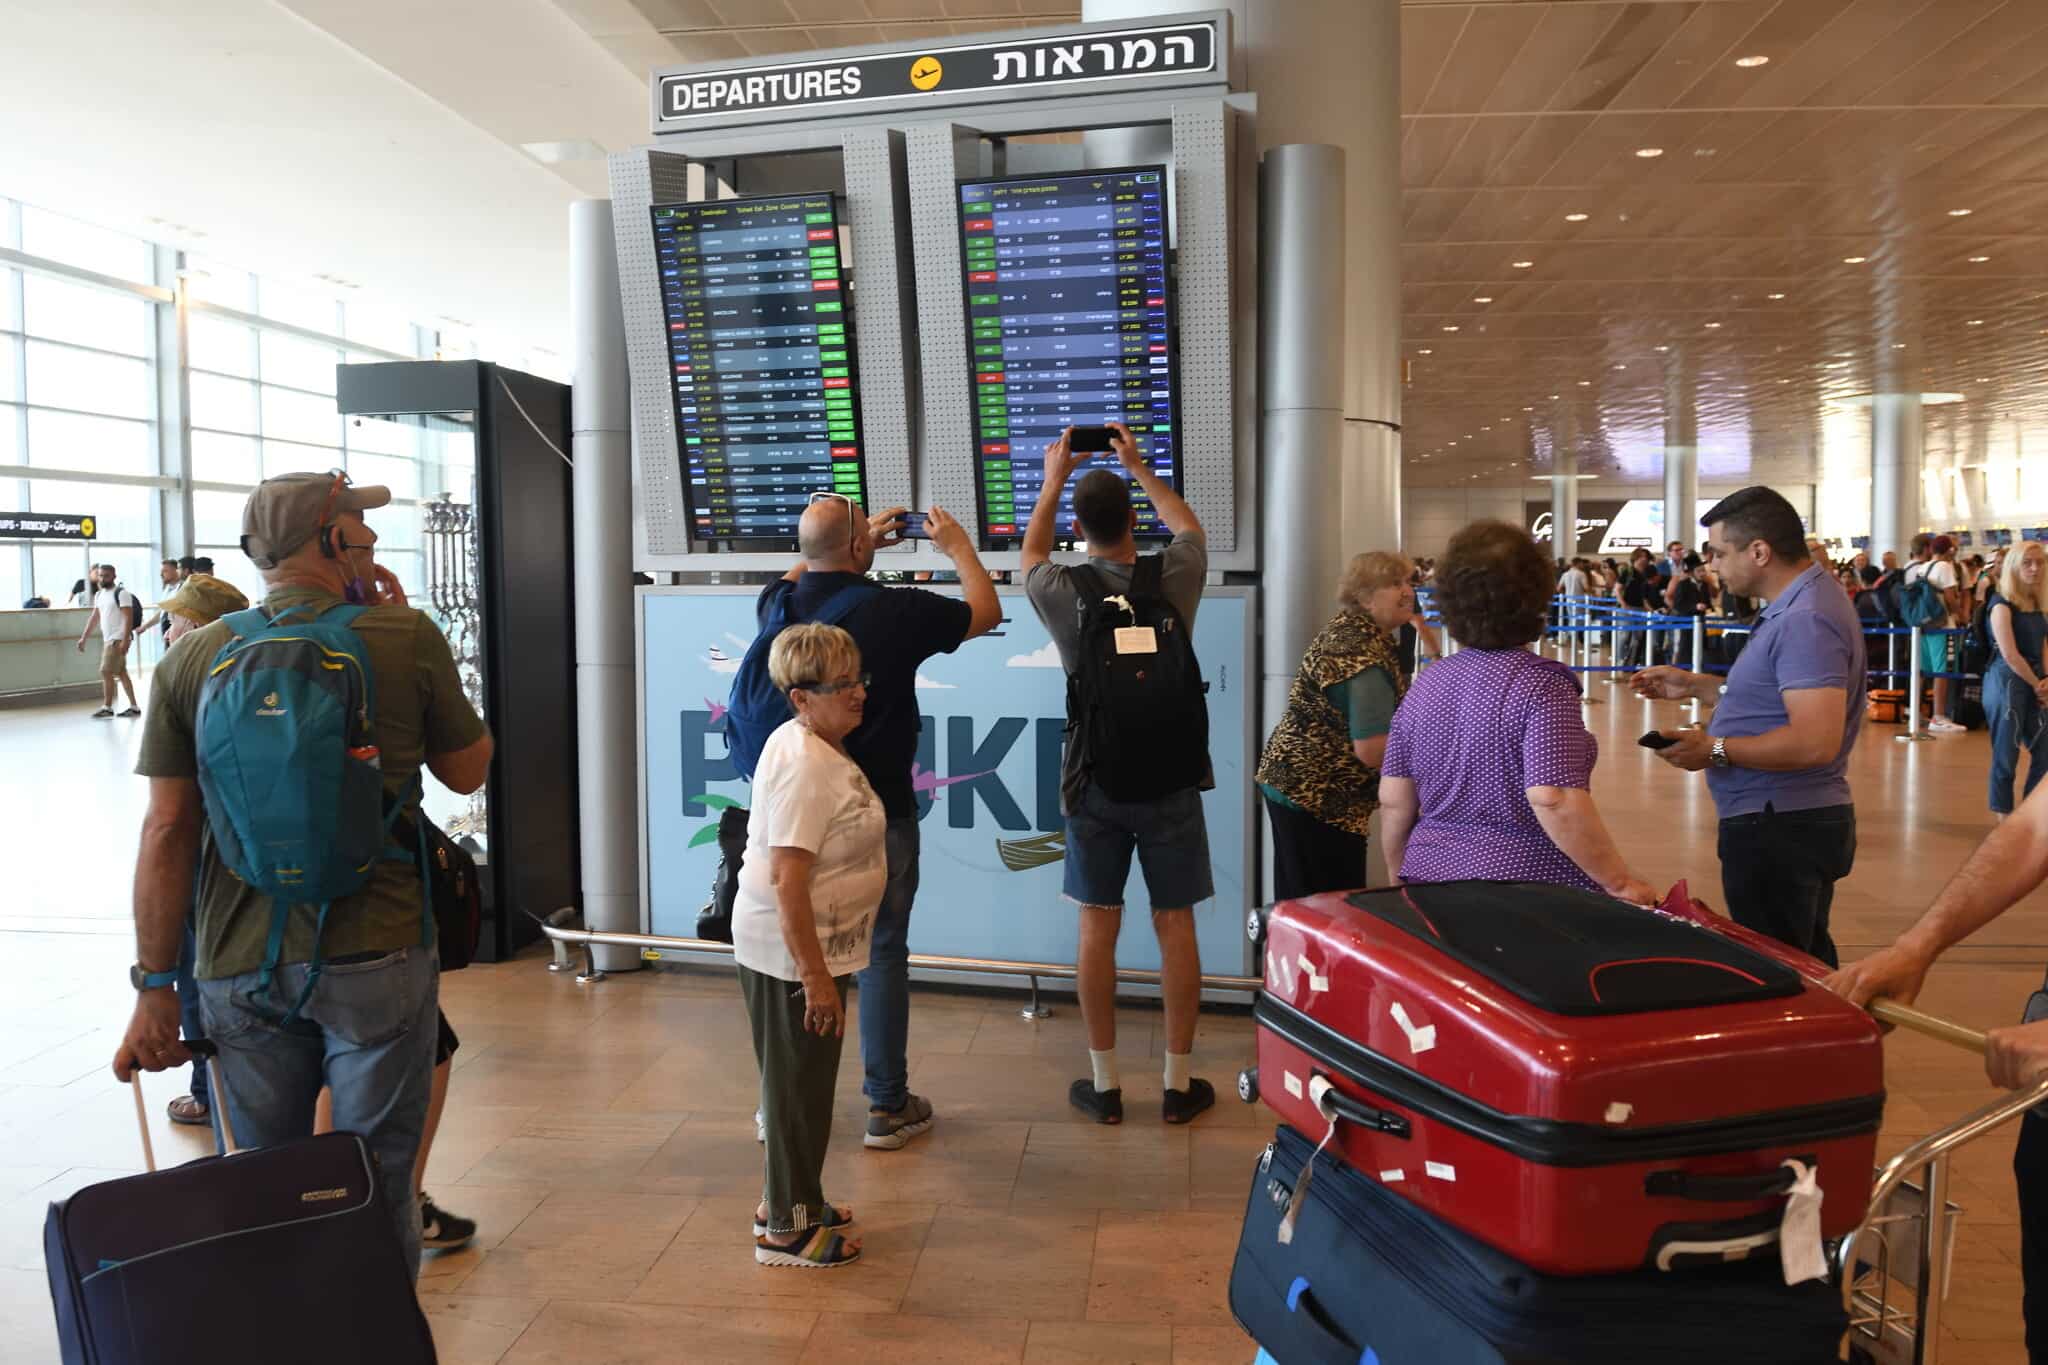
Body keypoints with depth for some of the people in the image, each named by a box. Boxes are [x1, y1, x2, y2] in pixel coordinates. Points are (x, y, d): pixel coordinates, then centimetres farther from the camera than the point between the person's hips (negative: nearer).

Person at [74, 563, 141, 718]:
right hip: (107, 639, 9)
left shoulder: (121, 593, -11)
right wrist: (83, 638, 15)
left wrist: (125, 640, -25)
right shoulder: (99, 595, 15)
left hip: (118, 639, -9)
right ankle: (134, 707, 11)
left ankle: (107, 707, 1)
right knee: (121, 673, 9)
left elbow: (128, 618, -18)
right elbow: (94, 617, 19)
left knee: (106, 672, -8)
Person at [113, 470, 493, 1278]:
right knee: (376, 1194, 8)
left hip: (239, 970, 3)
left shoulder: (192, 659, 1)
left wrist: (154, 986, 6)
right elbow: (468, 772, 6)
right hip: (375, 963, -3)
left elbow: (167, 831, 0)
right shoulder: (405, 638, -6)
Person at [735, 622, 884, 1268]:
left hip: (806, 947, 10)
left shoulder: (814, 744, 7)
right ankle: (787, 1228, 20)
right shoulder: (806, 766, -25)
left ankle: (790, 1199, 38)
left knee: (800, 1082, 22)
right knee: (799, 1085, 4)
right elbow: (786, 879, -28)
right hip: (792, 953, -10)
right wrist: (815, 976, -26)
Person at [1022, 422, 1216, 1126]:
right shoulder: (1173, 580, -8)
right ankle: (1178, 1083, 17)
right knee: (1175, 926, 8)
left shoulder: (1065, 593, -9)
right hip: (1171, 781, 0)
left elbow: (1030, 555, 16)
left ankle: (1104, 1084, 18)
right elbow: (1189, 526, 17)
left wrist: (1054, 480, 25)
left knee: (1097, 928, 8)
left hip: (1095, 784, 0)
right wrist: (1139, 467, 26)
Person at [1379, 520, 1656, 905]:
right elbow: (1554, 802, -22)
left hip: (1432, 877, 5)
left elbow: (1393, 803, 4)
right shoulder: (1541, 683, -12)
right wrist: (1620, 882, -14)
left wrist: (1404, 879, 17)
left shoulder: (1424, 686, 3)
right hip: (1530, 892, -5)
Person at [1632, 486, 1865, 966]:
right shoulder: (1799, 605, 12)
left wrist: (1714, 749, -19)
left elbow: (1815, 742, -29)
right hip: (1792, 820, 11)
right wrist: (1696, 686, 15)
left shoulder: (1804, 620, -21)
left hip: (1779, 828, -11)